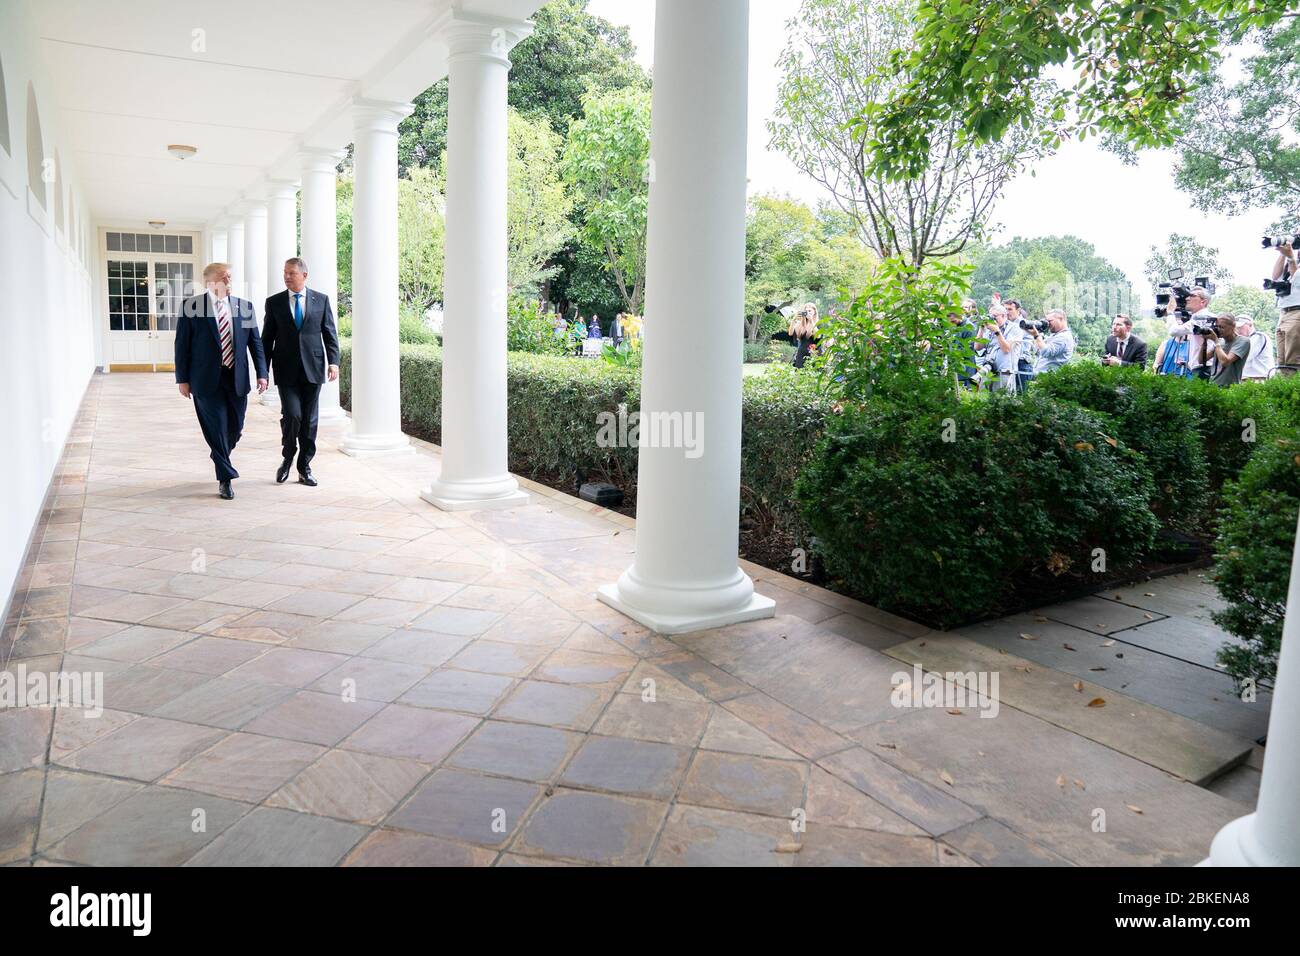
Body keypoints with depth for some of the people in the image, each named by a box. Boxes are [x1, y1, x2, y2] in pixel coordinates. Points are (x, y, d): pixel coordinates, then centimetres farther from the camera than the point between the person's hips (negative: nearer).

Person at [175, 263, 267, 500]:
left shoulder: (244, 307, 6)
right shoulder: (191, 306, -1)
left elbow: (255, 342, 8)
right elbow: (182, 344, 0)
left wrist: (262, 373, 0)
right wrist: (182, 379, -3)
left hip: (237, 378, 3)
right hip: (207, 379, -3)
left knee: (235, 427, 9)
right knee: (217, 427, -1)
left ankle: (220, 457, 39)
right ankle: (225, 478, 8)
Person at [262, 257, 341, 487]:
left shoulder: (321, 300, 6)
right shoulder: (274, 302, 5)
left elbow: (330, 334, 6)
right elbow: (267, 338, 7)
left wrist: (333, 362, -7)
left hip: (312, 369, 1)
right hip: (286, 371, -1)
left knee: (309, 420, 5)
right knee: (292, 415, -12)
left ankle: (304, 468, 16)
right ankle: (288, 457, 14)